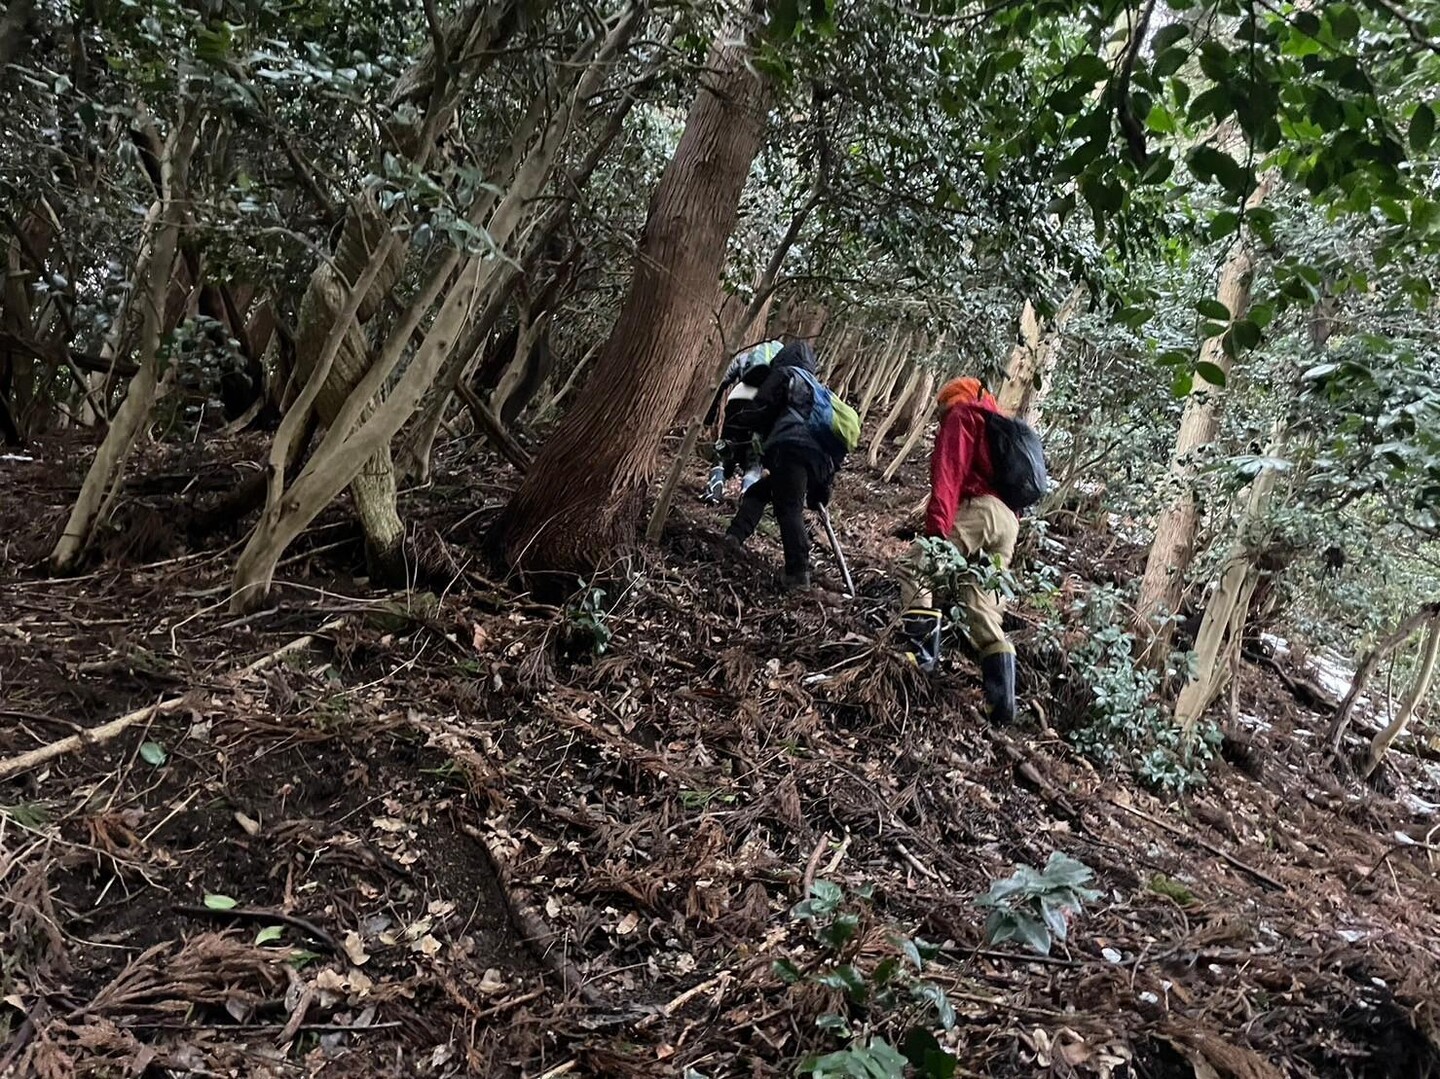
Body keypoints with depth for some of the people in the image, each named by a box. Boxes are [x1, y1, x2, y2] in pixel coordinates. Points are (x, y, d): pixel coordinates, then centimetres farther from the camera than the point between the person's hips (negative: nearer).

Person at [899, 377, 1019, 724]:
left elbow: (949, 470, -7)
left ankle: (922, 649, -22)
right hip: (1009, 520, 8)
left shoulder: (962, 415, 10)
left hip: (980, 509, -8)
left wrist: (937, 526, -19)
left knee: (915, 567, -8)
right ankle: (1002, 701, -3)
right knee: (985, 614, 5)